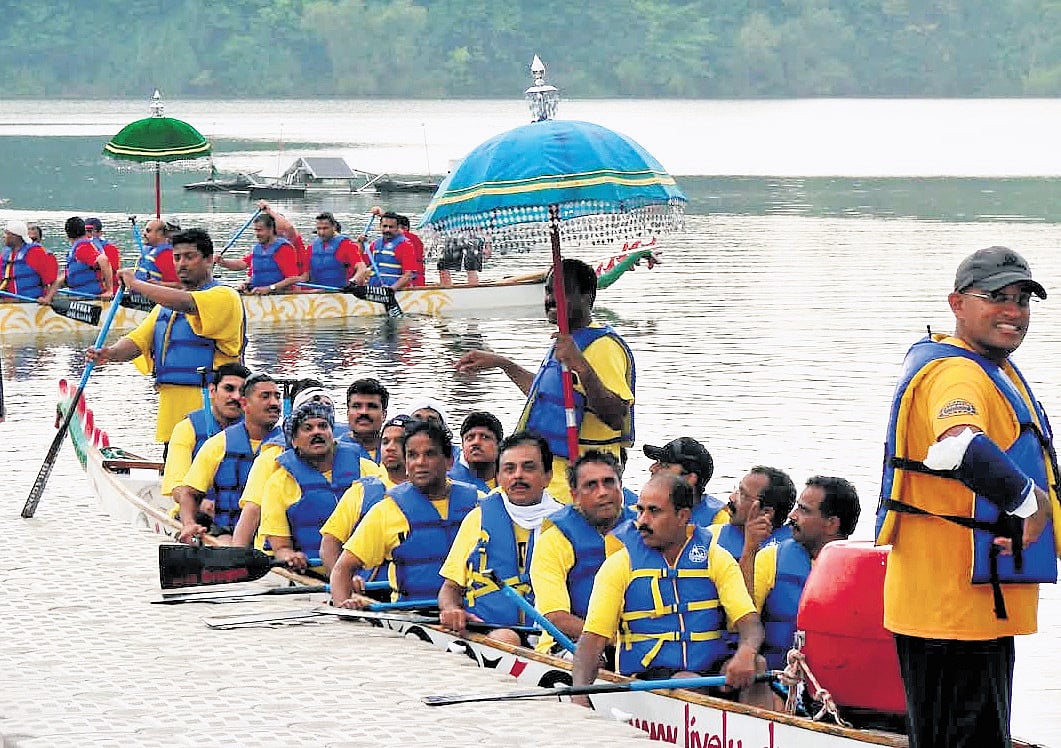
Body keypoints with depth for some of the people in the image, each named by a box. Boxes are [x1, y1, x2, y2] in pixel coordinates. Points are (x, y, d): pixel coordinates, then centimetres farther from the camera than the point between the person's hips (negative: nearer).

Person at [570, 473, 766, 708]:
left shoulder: (716, 558, 9)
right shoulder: (619, 565, 5)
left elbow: (749, 621, -1)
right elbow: (593, 638, -2)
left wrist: (746, 652, -27)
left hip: (713, 667, 2)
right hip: (648, 674, -2)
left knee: (756, 664, -27)